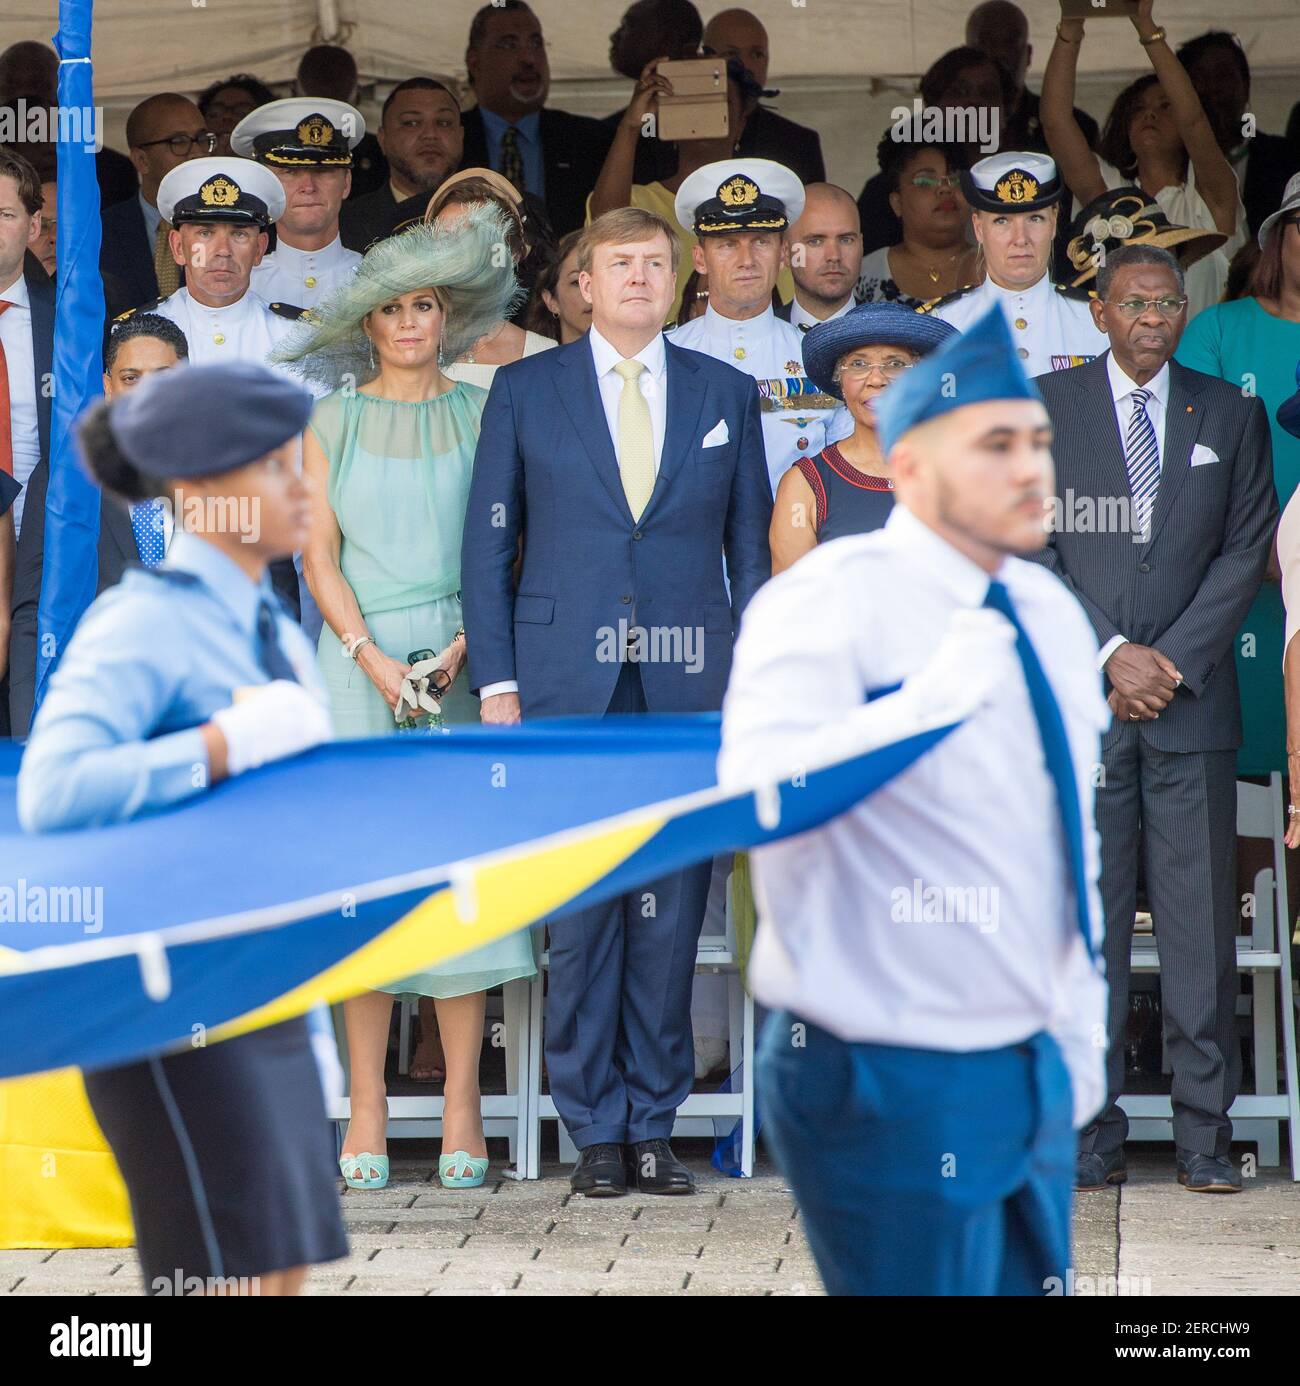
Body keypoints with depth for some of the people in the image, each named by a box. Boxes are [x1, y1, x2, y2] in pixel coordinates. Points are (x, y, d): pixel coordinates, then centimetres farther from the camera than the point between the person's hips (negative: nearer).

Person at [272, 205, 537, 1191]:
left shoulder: (481, 415, 8)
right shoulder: (333, 419, 9)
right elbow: (319, 555, 5)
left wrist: (467, 645, -10)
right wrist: (373, 658, -8)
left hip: (461, 659, 0)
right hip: (360, 657, 0)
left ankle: (463, 1114, -3)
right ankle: (366, 1114, 0)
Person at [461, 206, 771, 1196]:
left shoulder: (725, 396, 11)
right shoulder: (525, 391, 7)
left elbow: (752, 547, 12)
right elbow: (488, 543, 7)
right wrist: (496, 680, -1)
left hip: (688, 684, 1)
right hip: (566, 685, -1)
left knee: (672, 909, 2)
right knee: (582, 909, -1)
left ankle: (655, 1124, 11)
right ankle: (596, 1130, 8)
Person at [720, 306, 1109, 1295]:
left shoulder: (1054, 616, 10)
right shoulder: (831, 600, -13)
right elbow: (758, 789, -30)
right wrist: (922, 703, -38)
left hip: (1037, 1073, 8)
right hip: (892, 1090, -8)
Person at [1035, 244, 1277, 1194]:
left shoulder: (1232, 414, 12)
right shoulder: (1045, 408, 8)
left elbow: (1248, 550, 6)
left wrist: (1168, 660, -6)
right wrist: (1112, 654, -9)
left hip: (1194, 699, 1)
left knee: (1202, 919, -1)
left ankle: (1204, 1134, 5)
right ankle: (1092, 1130, 4)